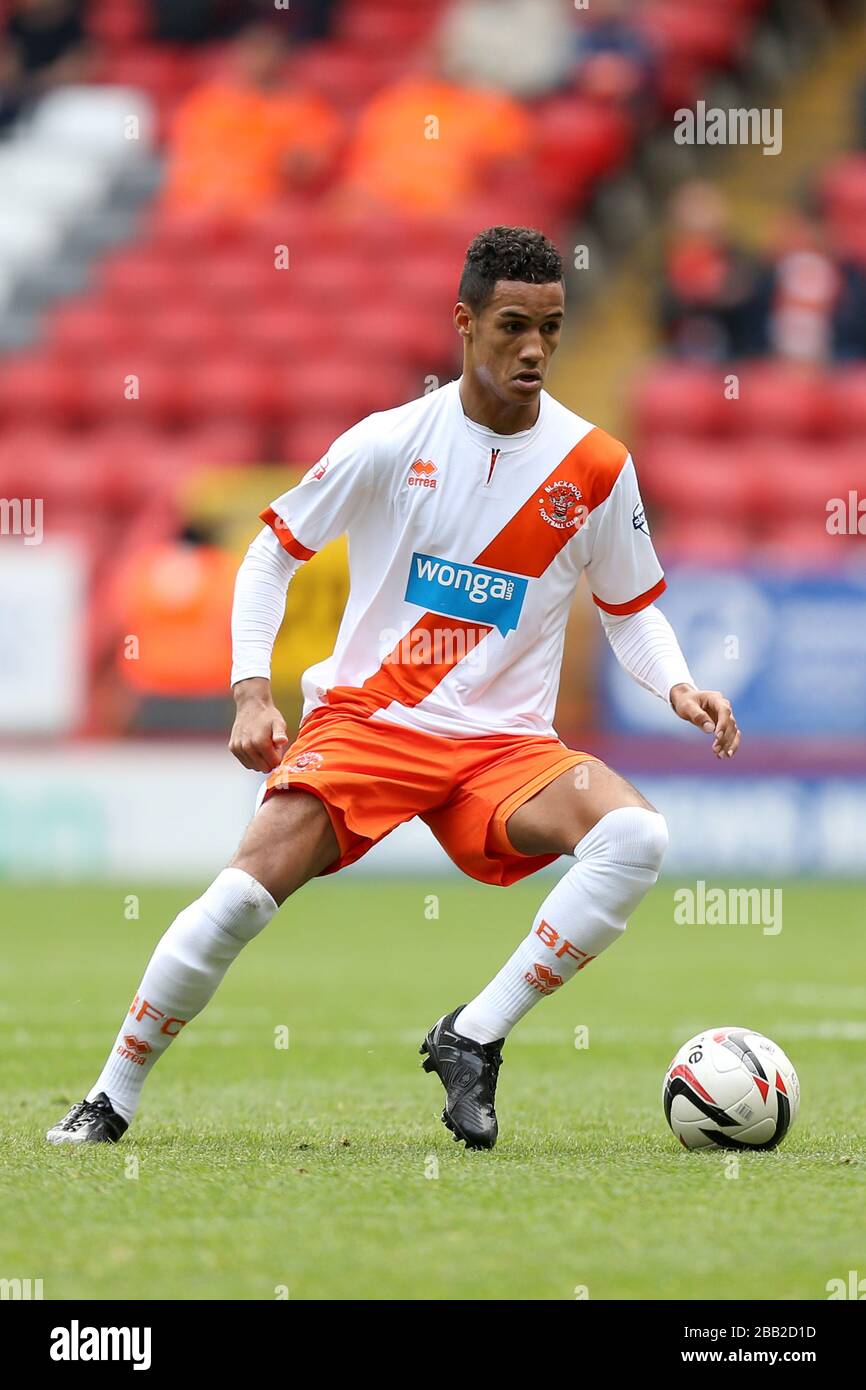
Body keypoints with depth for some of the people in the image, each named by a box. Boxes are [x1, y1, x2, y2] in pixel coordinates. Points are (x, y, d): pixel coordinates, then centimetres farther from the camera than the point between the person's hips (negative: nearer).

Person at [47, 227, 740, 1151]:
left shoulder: (595, 468, 0)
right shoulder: (392, 442, -5)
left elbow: (632, 610, 14)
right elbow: (274, 549, 6)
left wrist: (677, 687, -7)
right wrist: (251, 690, -6)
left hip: (503, 744, 2)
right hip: (365, 718, -2)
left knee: (634, 838, -27)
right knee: (245, 892, -22)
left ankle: (471, 1041, -17)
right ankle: (110, 1101, -2)